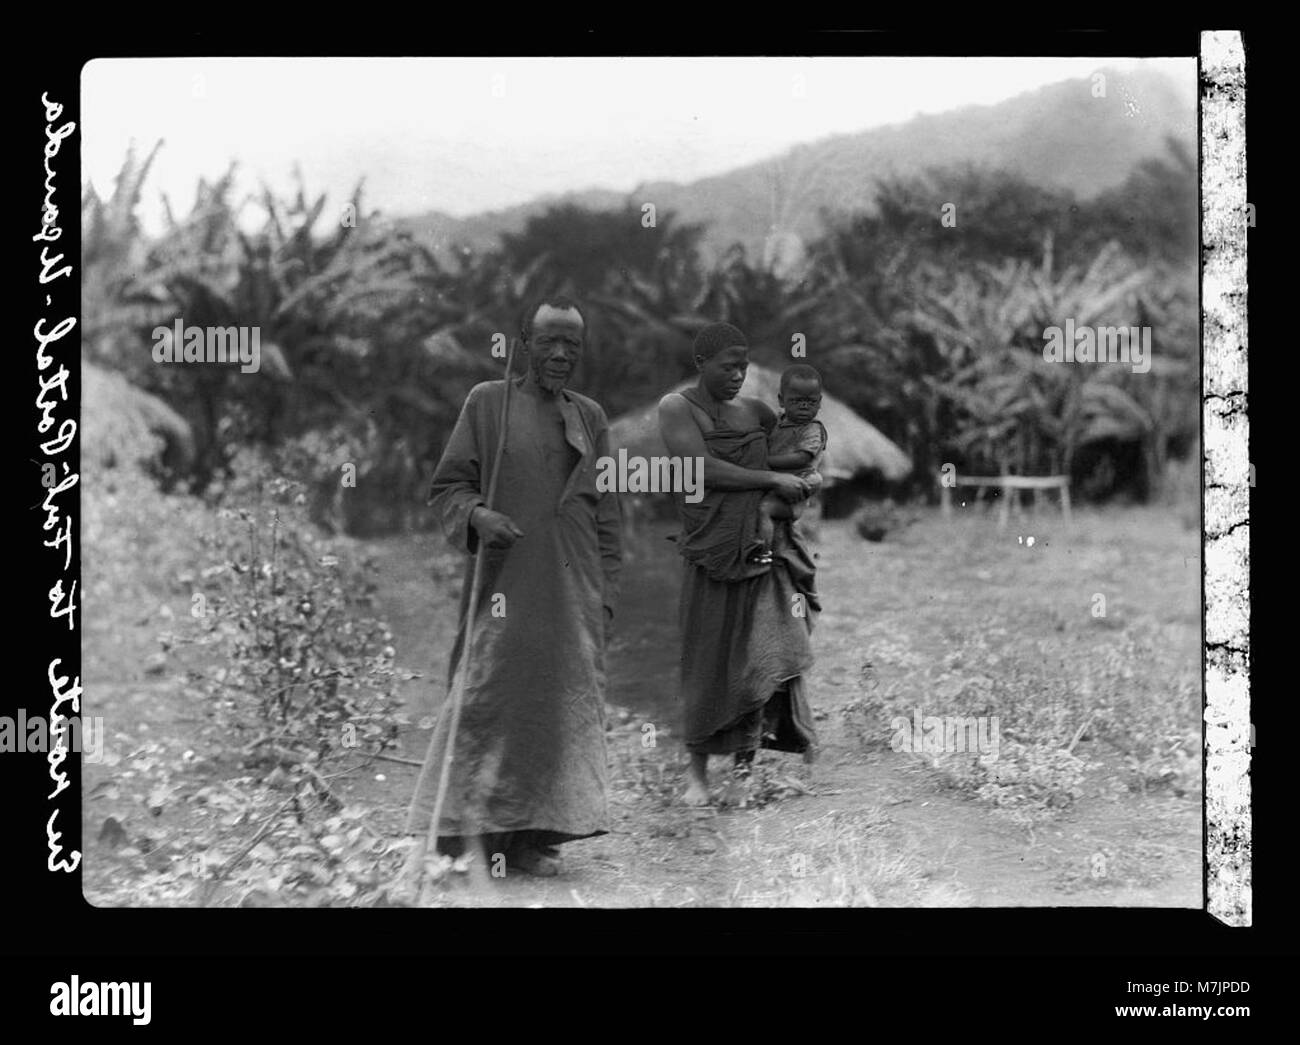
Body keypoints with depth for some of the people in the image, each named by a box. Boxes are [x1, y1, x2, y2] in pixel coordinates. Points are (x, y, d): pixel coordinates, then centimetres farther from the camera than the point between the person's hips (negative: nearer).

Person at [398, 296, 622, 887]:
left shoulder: (590, 418, 13)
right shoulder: (487, 402, 3)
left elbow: (606, 516, 14)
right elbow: (446, 486, 3)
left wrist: (606, 595, 8)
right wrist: (475, 516, -18)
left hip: (571, 592, 4)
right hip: (503, 583, -4)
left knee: (563, 704, 2)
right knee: (483, 702, -9)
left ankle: (531, 836, 10)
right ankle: (444, 836, -6)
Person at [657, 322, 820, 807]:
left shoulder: (756, 412, 12)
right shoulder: (677, 408, -2)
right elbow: (704, 470, -15)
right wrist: (772, 480, -13)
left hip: (765, 550, 3)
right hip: (711, 556, -3)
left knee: (768, 657, -9)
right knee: (706, 665, 6)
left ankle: (743, 766, 3)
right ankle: (697, 767, 25)